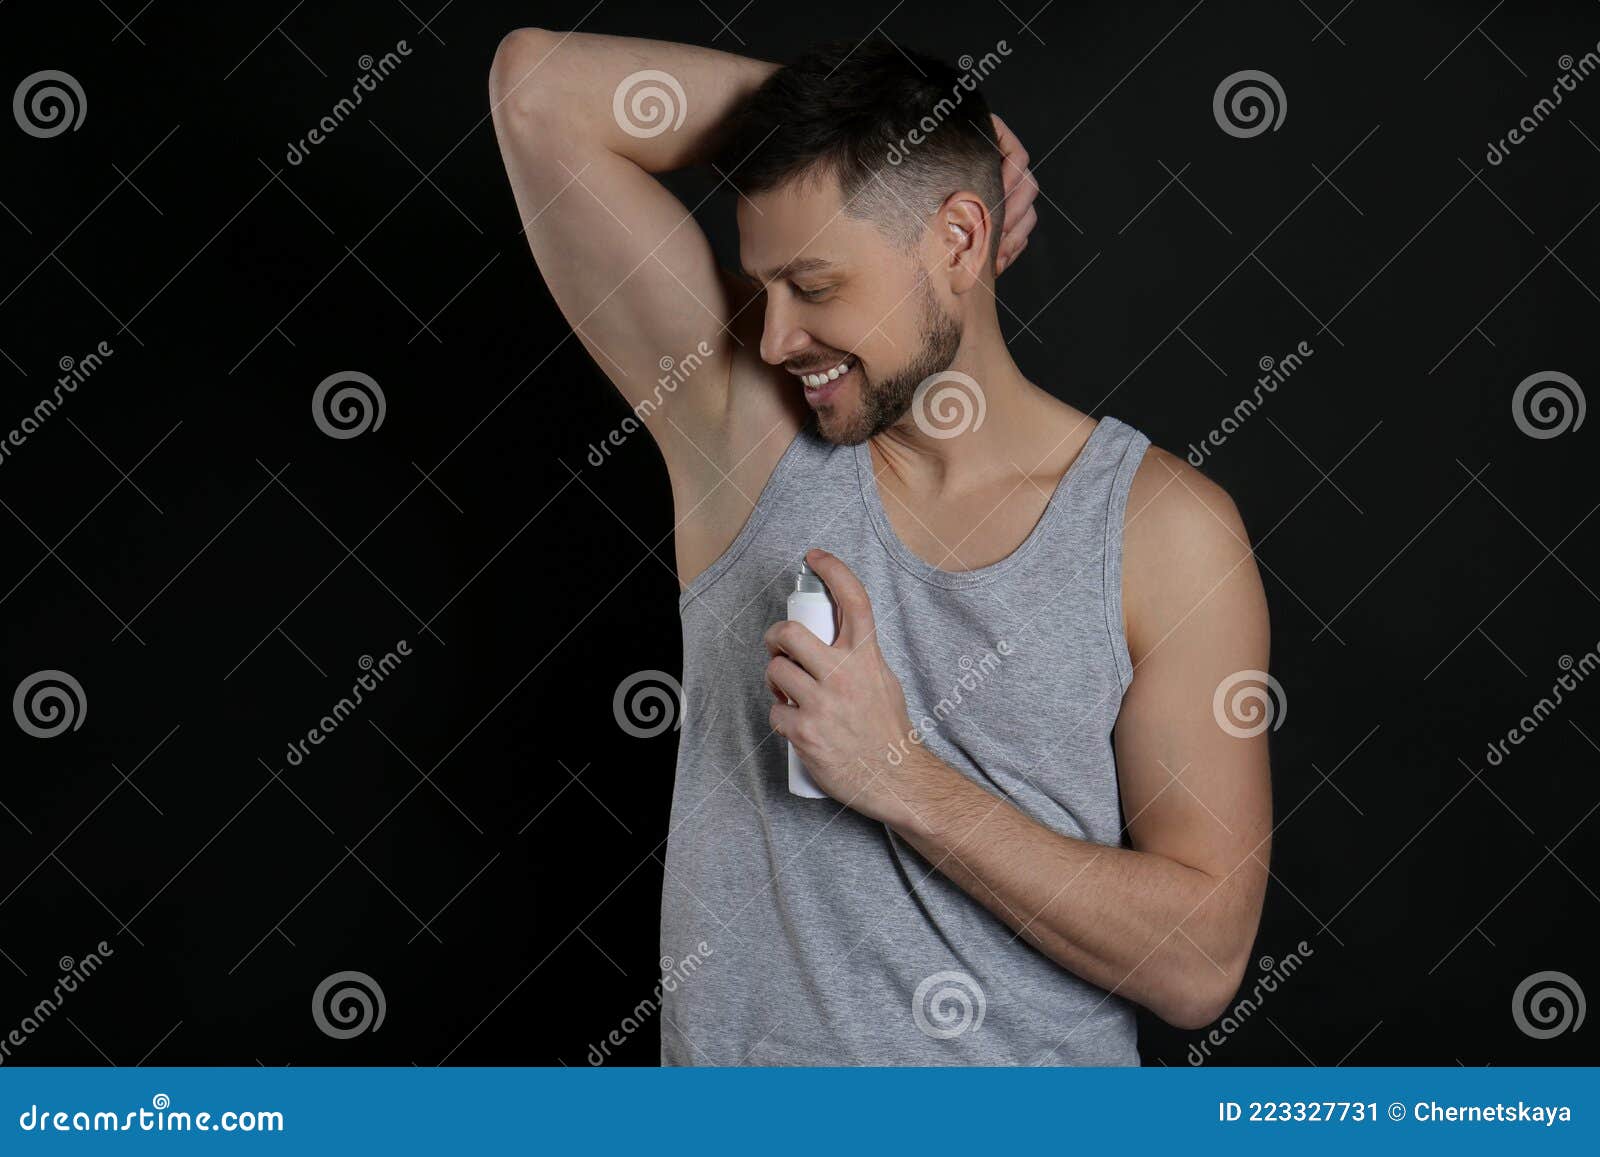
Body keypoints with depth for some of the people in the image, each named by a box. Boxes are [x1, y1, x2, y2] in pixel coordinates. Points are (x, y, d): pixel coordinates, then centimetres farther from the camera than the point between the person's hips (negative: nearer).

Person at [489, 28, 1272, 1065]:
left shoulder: (1165, 527, -13)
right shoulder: (750, 428, -9)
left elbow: (1199, 965, -16)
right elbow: (539, 91, -13)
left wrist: (902, 777, -23)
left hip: (1024, 1082, -1)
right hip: (725, 1053, 2)